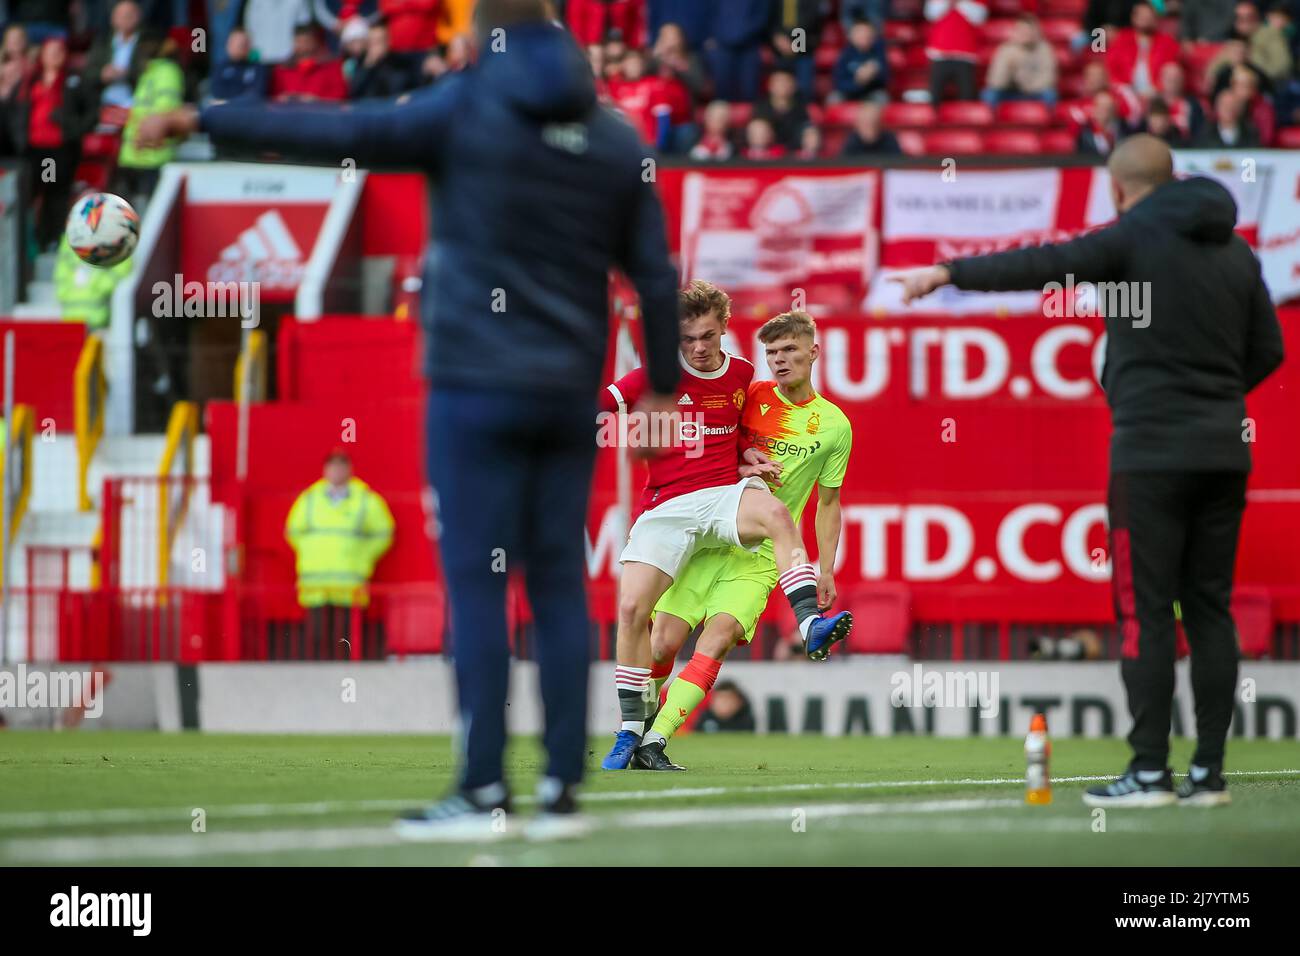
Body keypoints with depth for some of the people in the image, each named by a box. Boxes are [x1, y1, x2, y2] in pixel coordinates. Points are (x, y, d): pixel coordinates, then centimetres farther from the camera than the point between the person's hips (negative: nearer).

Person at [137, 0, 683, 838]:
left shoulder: (467, 107, -3)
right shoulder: (618, 142, 9)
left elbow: (337, 132, -7)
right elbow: (656, 274, 9)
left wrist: (205, 122, -2)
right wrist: (663, 383, 18)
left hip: (478, 388, -4)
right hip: (571, 394, 4)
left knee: (477, 586, -4)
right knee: (560, 586, 6)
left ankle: (483, 792, -7)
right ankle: (564, 791, 3)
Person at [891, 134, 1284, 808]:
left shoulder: (1136, 237, -6)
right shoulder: (1235, 251, 13)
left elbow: (1043, 266, -14)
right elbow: (1267, 349, 15)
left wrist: (951, 273, -8)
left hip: (1153, 454, -6)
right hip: (1223, 451, 6)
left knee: (1144, 612, -4)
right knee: (1210, 607, 7)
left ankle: (1149, 771, -6)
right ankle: (1208, 772, 4)